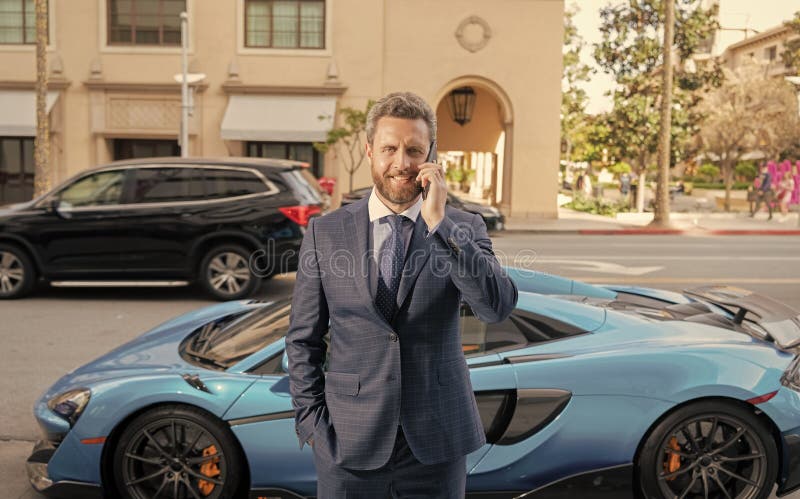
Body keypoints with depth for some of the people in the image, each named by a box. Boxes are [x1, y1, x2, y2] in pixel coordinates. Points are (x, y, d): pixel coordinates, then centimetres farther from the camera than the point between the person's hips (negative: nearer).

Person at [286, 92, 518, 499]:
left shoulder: (462, 229, -2)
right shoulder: (325, 232, -2)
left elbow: (498, 307, -18)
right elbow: (303, 340, 3)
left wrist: (438, 223, -22)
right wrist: (312, 424, -3)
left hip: (437, 441, 0)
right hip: (350, 442, 0)